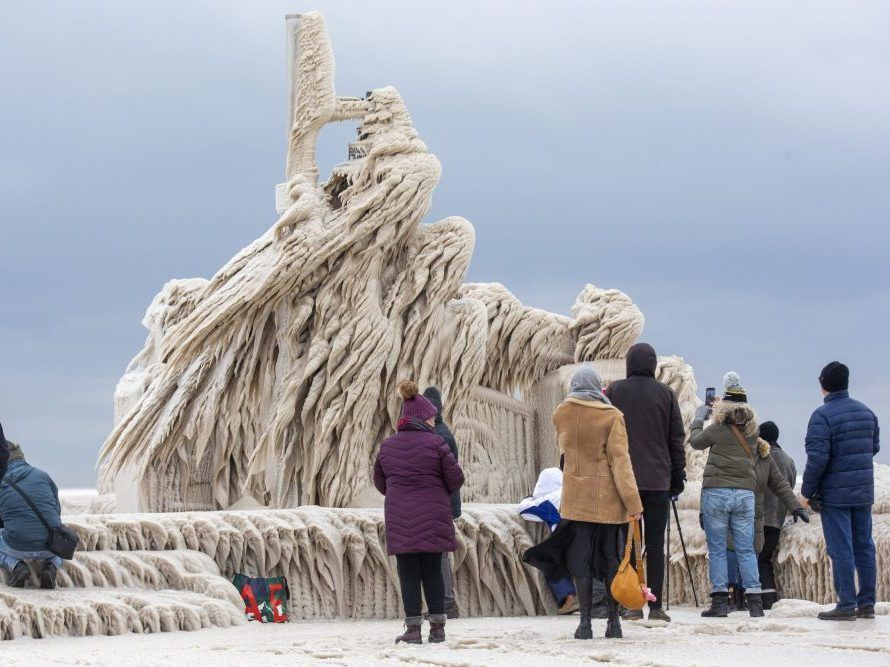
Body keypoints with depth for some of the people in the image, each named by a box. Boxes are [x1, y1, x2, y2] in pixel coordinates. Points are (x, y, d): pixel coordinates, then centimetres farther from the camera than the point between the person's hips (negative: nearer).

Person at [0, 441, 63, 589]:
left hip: (18, 548, -1)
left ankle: (16, 566, 1)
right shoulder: (42, 475, 8)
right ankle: (50, 566, 5)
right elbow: (57, 510, 17)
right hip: (49, 545, 2)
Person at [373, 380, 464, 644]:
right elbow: (455, 478, -4)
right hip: (432, 517, -1)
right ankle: (437, 627, 9)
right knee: (432, 571, 8)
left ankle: (413, 628, 0)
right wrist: (442, 492, 17)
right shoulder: (435, 443, -6)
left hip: (399, 518, 1)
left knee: (408, 573, 4)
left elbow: (380, 482, 13)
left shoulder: (387, 446, 5)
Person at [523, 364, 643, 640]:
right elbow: (620, 460, -12)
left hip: (576, 496, 2)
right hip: (607, 499, -1)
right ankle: (613, 622, 11)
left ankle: (585, 622, 1)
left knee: (580, 558, 5)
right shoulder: (611, 416, -8)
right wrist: (633, 502, -12)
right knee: (610, 558, 8)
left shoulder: (561, 414, 1)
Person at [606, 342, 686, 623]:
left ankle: (632, 605, 0)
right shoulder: (665, 394, 2)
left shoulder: (614, 391, 1)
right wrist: (678, 475, 12)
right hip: (658, 480, 0)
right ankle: (656, 606, 1)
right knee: (655, 544, 3)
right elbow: (677, 437, 4)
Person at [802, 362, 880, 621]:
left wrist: (808, 491, -10)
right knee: (864, 547, 11)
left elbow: (817, 458, -18)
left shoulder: (823, 415, -14)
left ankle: (846, 605, -3)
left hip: (835, 494, -6)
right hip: (864, 492, 6)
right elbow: (874, 447, 18)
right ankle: (867, 603, 13)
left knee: (841, 550, -4)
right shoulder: (866, 412, 8)